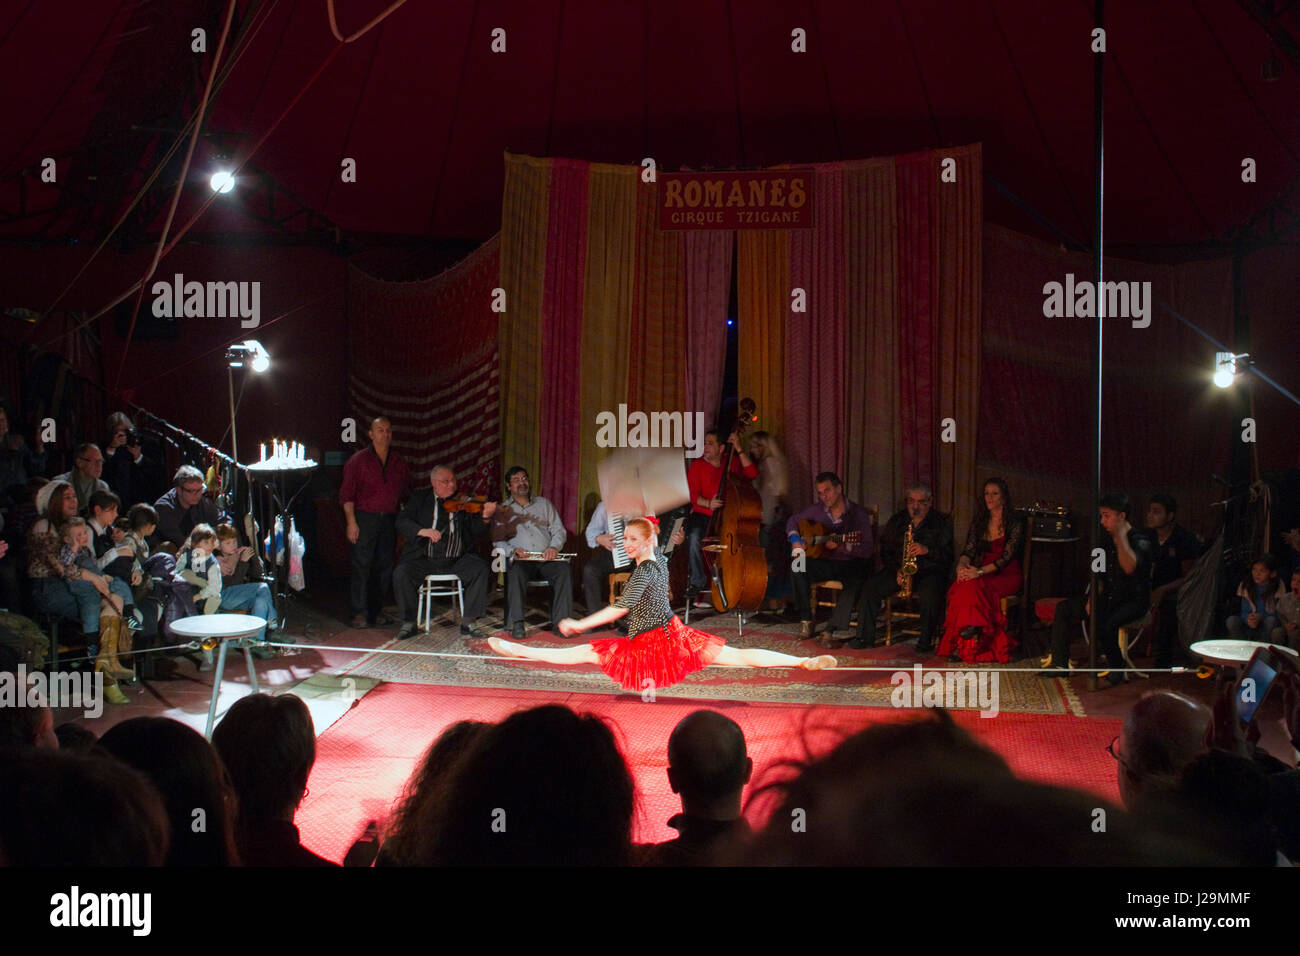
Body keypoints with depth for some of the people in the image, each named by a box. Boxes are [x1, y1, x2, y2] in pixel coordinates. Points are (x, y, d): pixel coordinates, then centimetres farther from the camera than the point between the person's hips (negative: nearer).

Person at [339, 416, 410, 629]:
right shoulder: (358, 460, 1)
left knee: (385, 566, 5)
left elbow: (406, 493, 17)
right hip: (364, 518, -4)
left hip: (390, 520, 4)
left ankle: (377, 610, 13)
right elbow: (346, 494, -2)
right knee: (361, 566, -7)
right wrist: (351, 522, -11)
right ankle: (360, 612, -5)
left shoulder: (399, 463, 12)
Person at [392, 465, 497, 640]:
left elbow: (476, 533, -1)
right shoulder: (420, 498, 8)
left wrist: (485, 517, -22)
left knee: (480, 568, -25)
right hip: (424, 559, 0)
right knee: (401, 574, -24)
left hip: (456, 560, 0)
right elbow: (402, 522, -2)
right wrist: (422, 531, -21)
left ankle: (468, 622, -16)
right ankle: (409, 624, -6)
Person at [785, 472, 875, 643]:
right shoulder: (818, 510, 3)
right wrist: (795, 540, 0)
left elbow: (868, 550, -18)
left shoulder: (858, 514, -11)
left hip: (852, 564, -4)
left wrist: (841, 546, -31)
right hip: (827, 563, 4)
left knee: (855, 581, -37)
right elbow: (793, 520, 20)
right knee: (798, 567, -24)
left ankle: (830, 630, -38)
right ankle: (806, 619, -12)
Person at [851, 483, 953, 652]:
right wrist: (897, 570, -5)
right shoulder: (896, 520, 12)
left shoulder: (942, 522, 2)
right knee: (871, 586, -20)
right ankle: (865, 637, -14)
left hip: (930, 570, -3)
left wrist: (927, 550, -23)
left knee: (930, 592, -37)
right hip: (898, 569, 3)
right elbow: (886, 551, 12)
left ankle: (925, 641, -23)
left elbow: (947, 554, -6)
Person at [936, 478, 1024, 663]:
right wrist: (961, 566, -20)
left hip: (1006, 576, -4)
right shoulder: (979, 522, 12)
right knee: (963, 587, -30)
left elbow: (1007, 556, -14)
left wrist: (980, 571, -28)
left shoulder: (1014, 523, -4)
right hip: (981, 573, 4)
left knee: (973, 587, -34)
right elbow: (969, 550, 4)